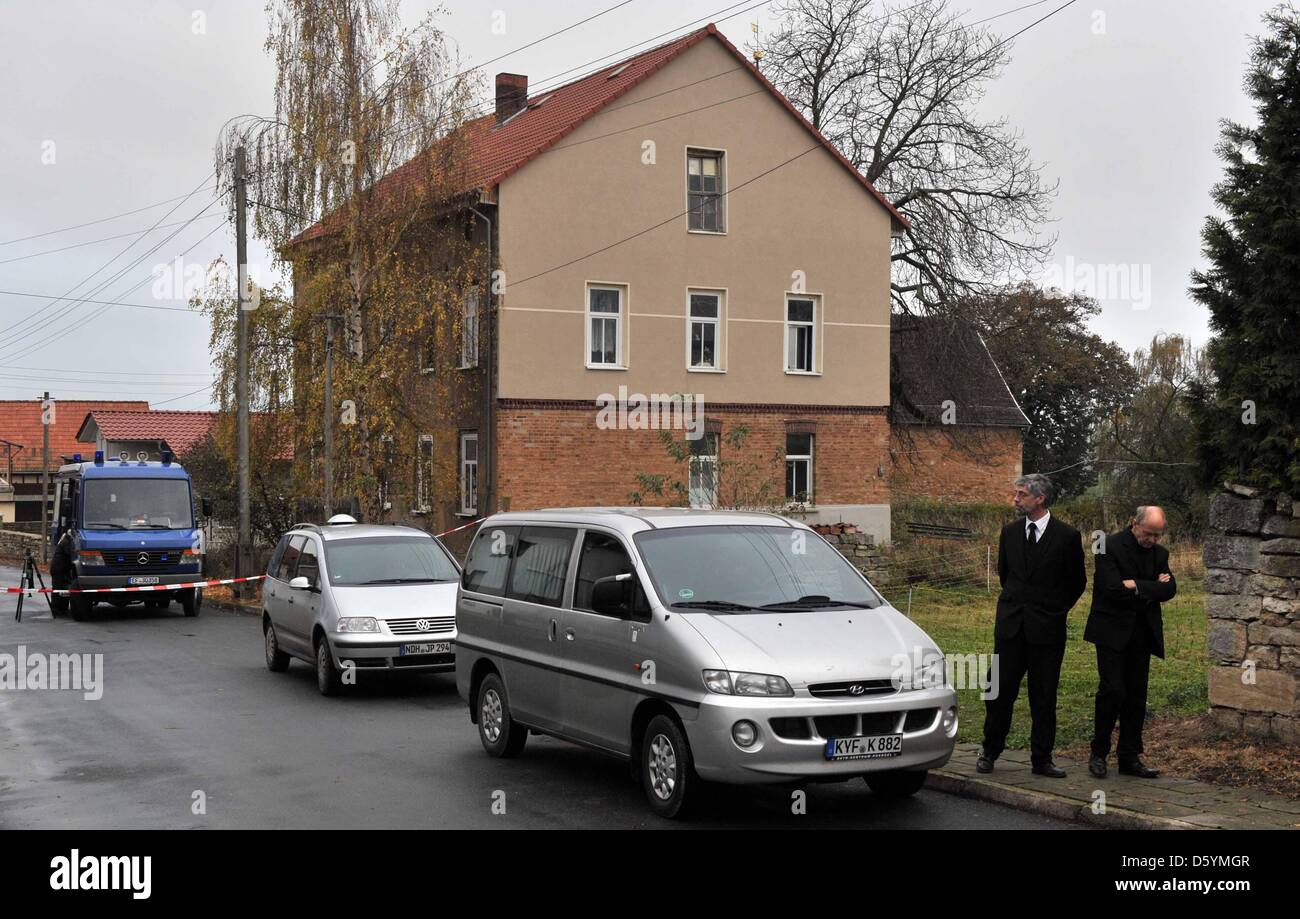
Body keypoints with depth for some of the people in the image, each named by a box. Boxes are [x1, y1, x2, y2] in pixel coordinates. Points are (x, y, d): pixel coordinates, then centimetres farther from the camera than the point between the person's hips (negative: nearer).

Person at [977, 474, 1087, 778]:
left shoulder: (1067, 536, -5)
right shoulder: (1010, 532, 6)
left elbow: (1077, 582, 6)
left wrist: (1055, 611, 9)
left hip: (1047, 627, -2)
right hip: (1011, 626, 3)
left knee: (1044, 697, 4)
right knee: (1000, 691, 3)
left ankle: (1042, 759, 13)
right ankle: (990, 752, 15)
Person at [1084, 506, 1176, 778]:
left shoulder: (1159, 552, 10)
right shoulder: (1110, 546, -9)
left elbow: (1169, 589, 0)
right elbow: (1113, 589, -18)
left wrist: (1137, 586, -13)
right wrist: (1152, 587, -9)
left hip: (1142, 633, 5)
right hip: (1113, 631, -5)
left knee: (1136, 696, 6)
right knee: (1112, 690, -11)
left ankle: (1129, 758, 13)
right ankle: (1099, 753, 3)